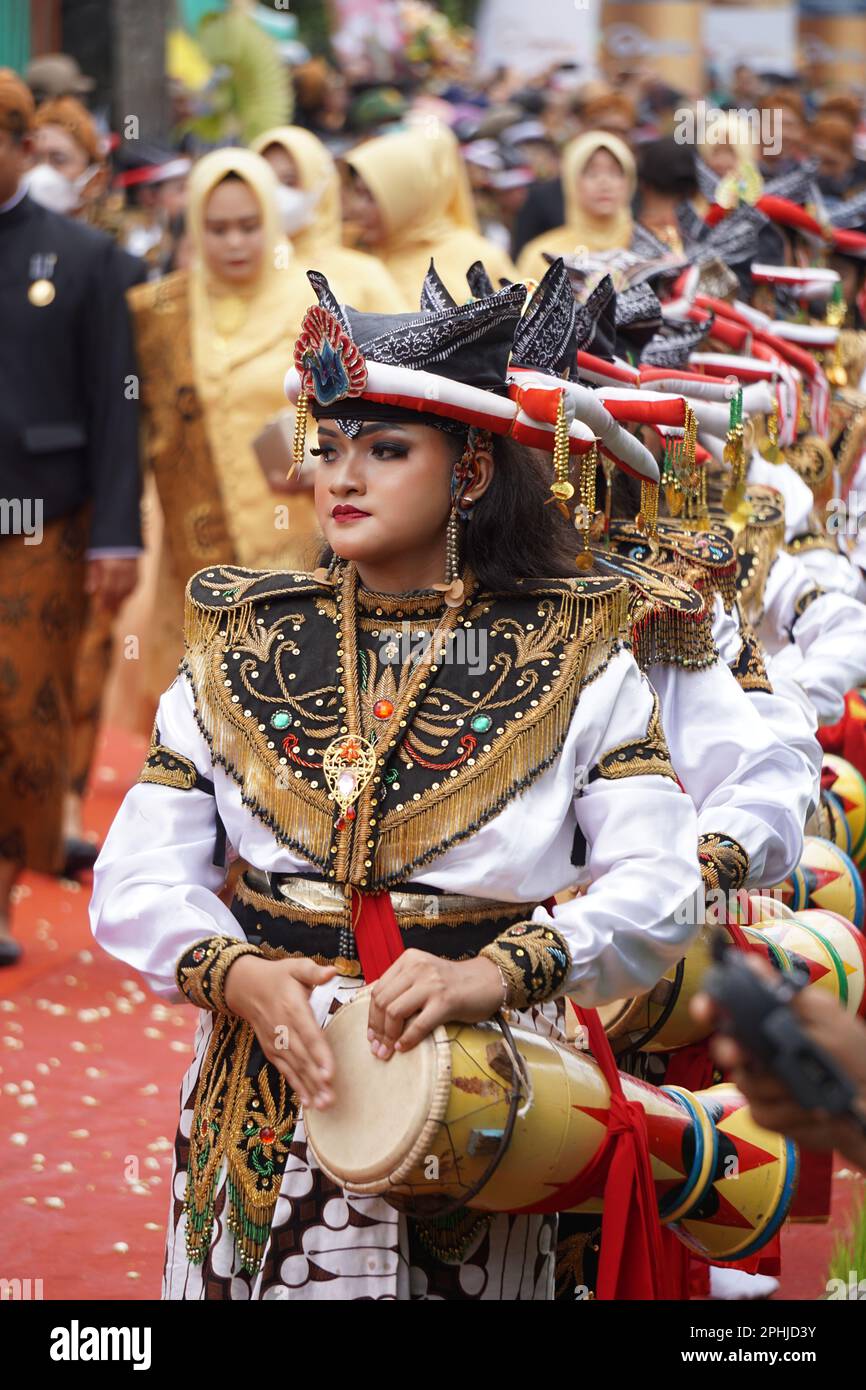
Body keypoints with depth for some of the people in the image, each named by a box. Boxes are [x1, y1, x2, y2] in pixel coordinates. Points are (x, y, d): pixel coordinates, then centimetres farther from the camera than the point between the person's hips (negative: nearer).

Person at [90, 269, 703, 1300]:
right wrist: (237, 975, -19)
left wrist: (493, 973, -28)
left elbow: (658, 886, -12)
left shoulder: (571, 661, -1)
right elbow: (139, 877, 1)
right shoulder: (244, 645, 6)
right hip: (267, 1104, 2)